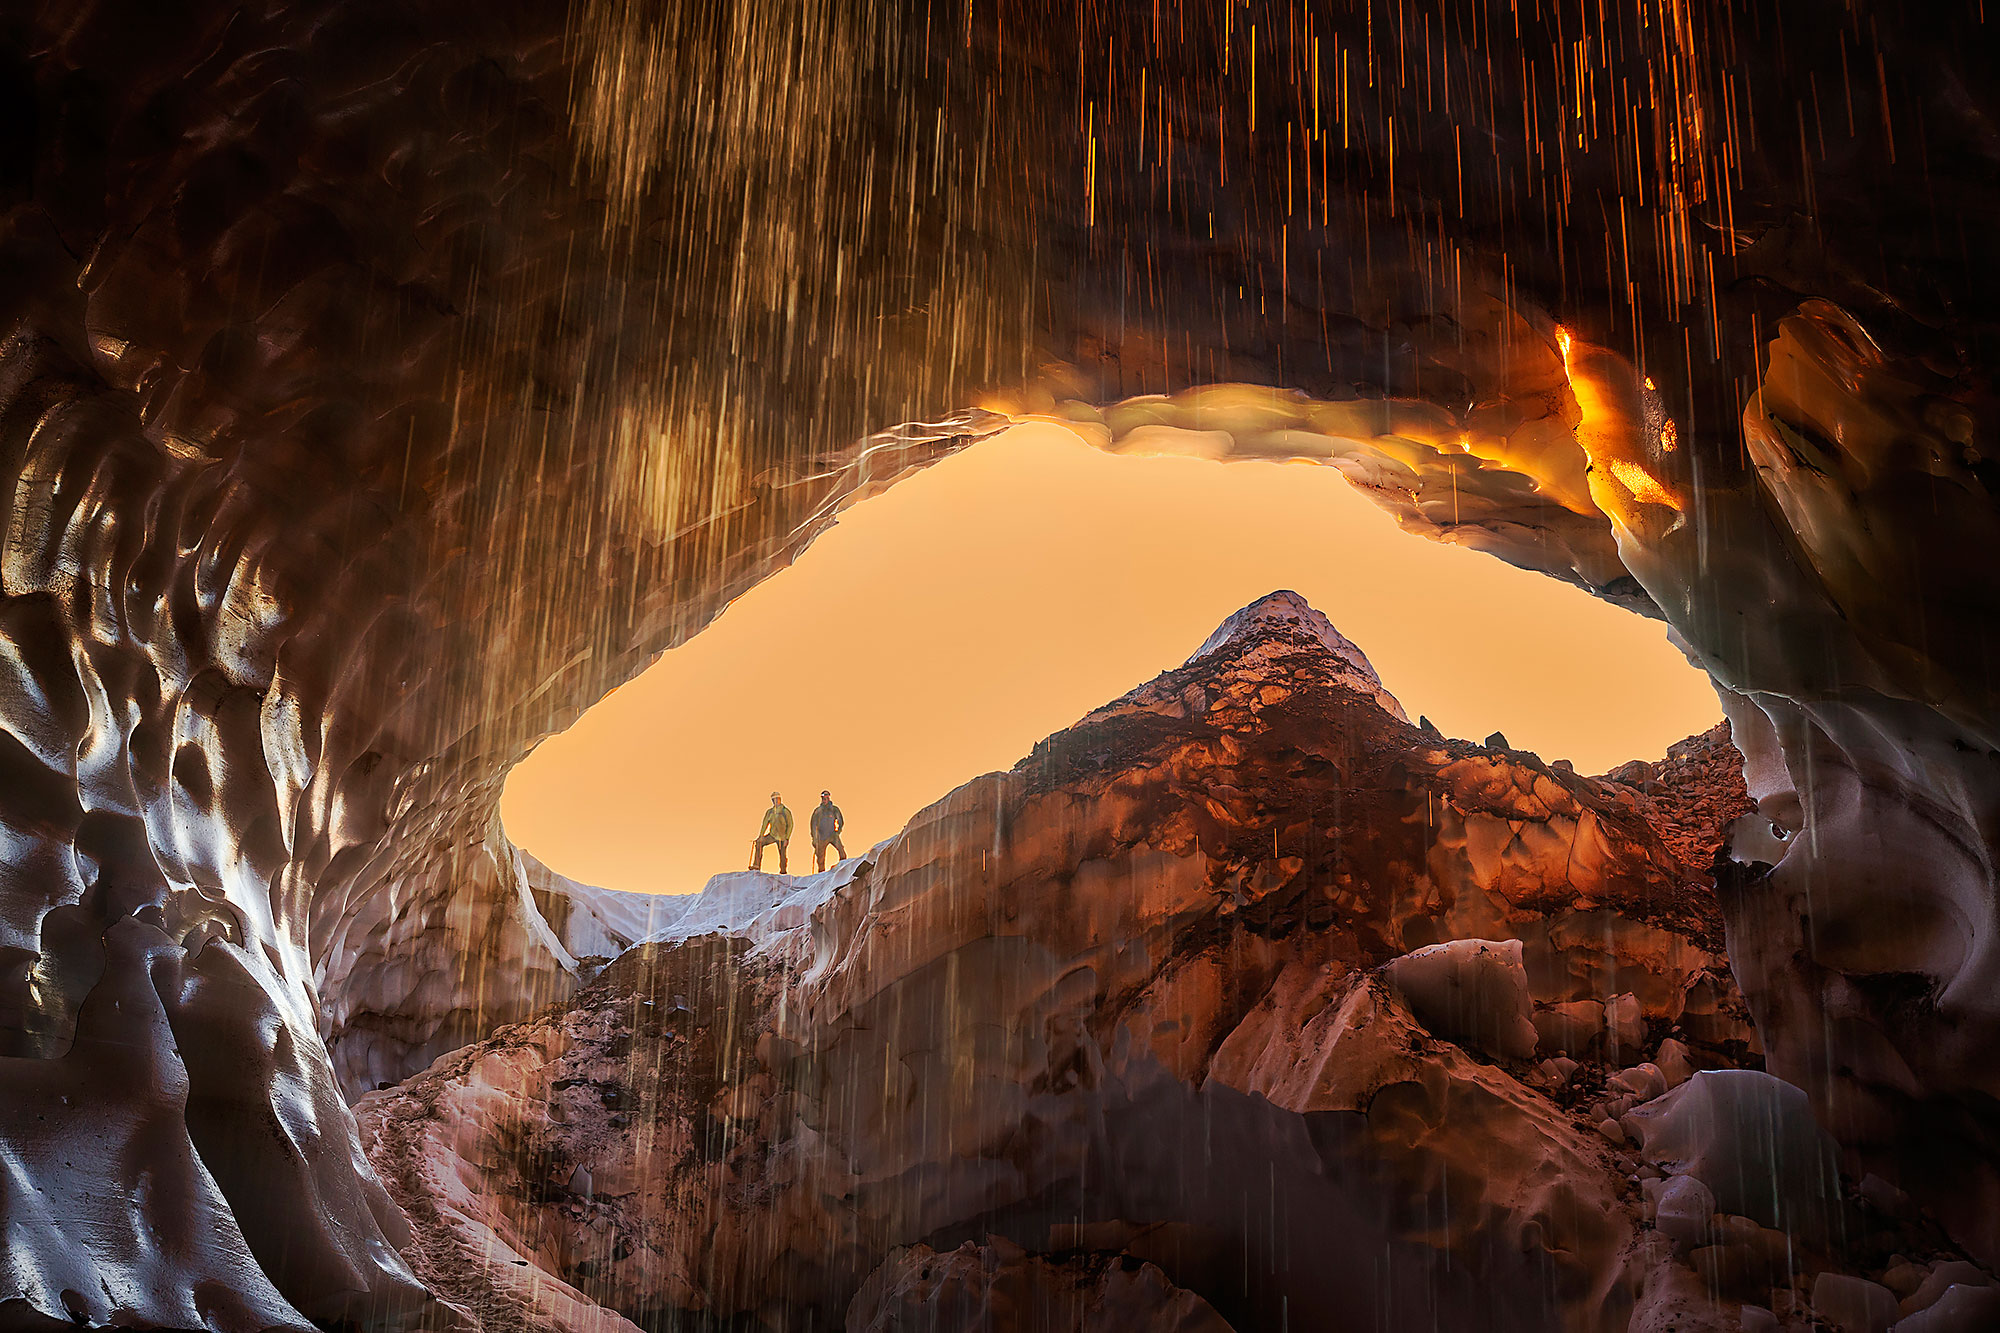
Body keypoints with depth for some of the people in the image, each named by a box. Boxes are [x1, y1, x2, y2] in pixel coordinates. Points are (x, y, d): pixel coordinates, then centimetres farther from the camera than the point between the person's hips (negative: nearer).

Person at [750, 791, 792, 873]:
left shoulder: (786, 812, -10)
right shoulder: (769, 812, 3)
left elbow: (790, 826, -9)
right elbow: (765, 824, 4)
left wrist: (787, 838, -15)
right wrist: (761, 836, -8)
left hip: (782, 837, -4)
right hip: (772, 835, 4)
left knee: (782, 855, -4)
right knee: (758, 843, -13)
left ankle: (783, 872, 14)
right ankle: (757, 866, -14)